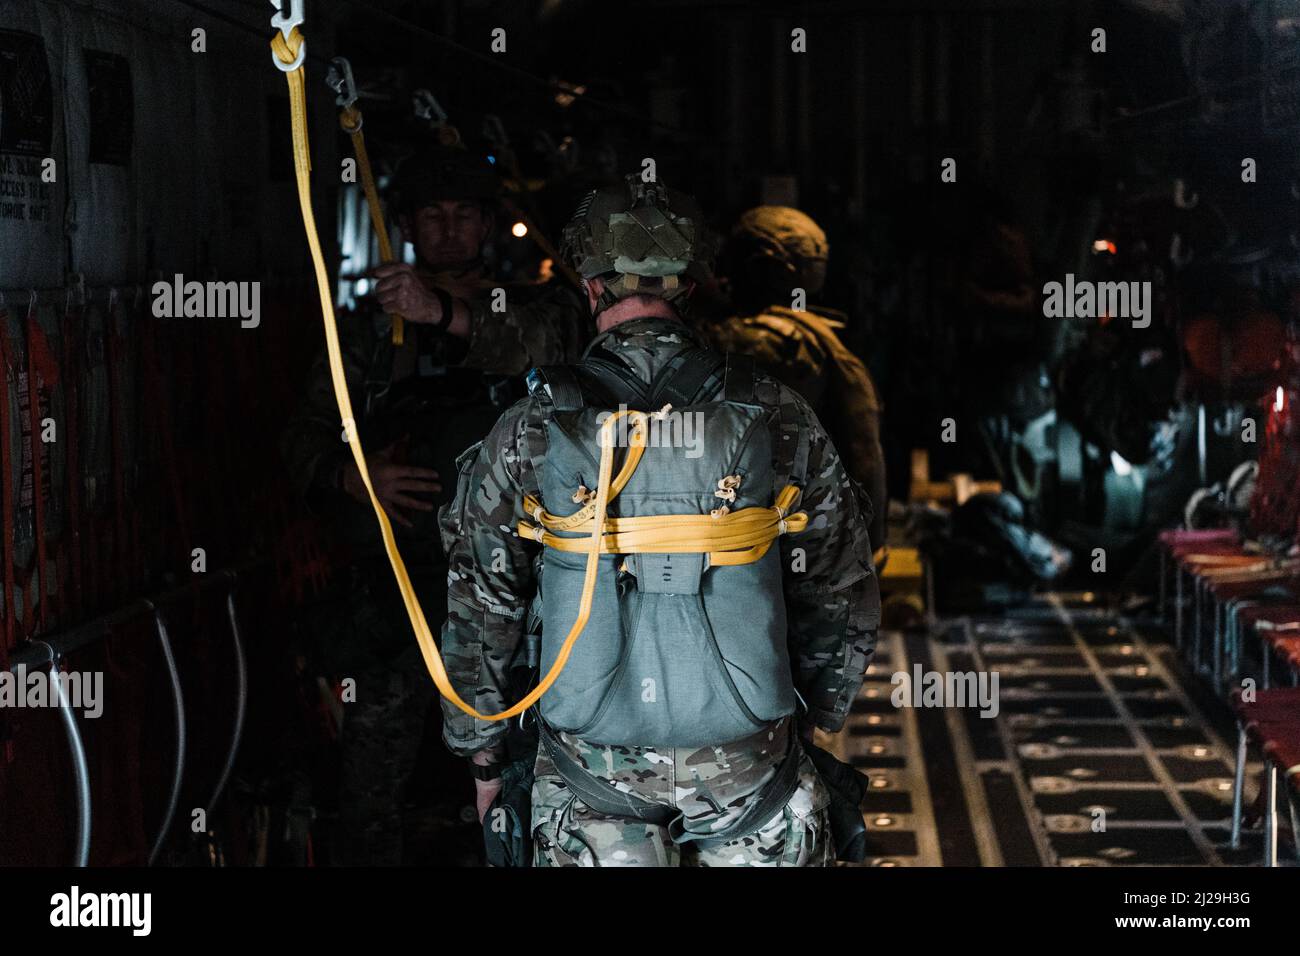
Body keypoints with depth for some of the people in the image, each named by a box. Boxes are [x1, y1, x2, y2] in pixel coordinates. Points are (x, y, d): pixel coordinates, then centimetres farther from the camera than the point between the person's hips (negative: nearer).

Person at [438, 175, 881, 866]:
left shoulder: (527, 433, -5)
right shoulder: (778, 420, -2)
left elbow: (480, 611, 2)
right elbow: (842, 596, 5)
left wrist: (482, 754, 15)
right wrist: (816, 718, 20)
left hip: (592, 765, 0)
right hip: (750, 764, 1)